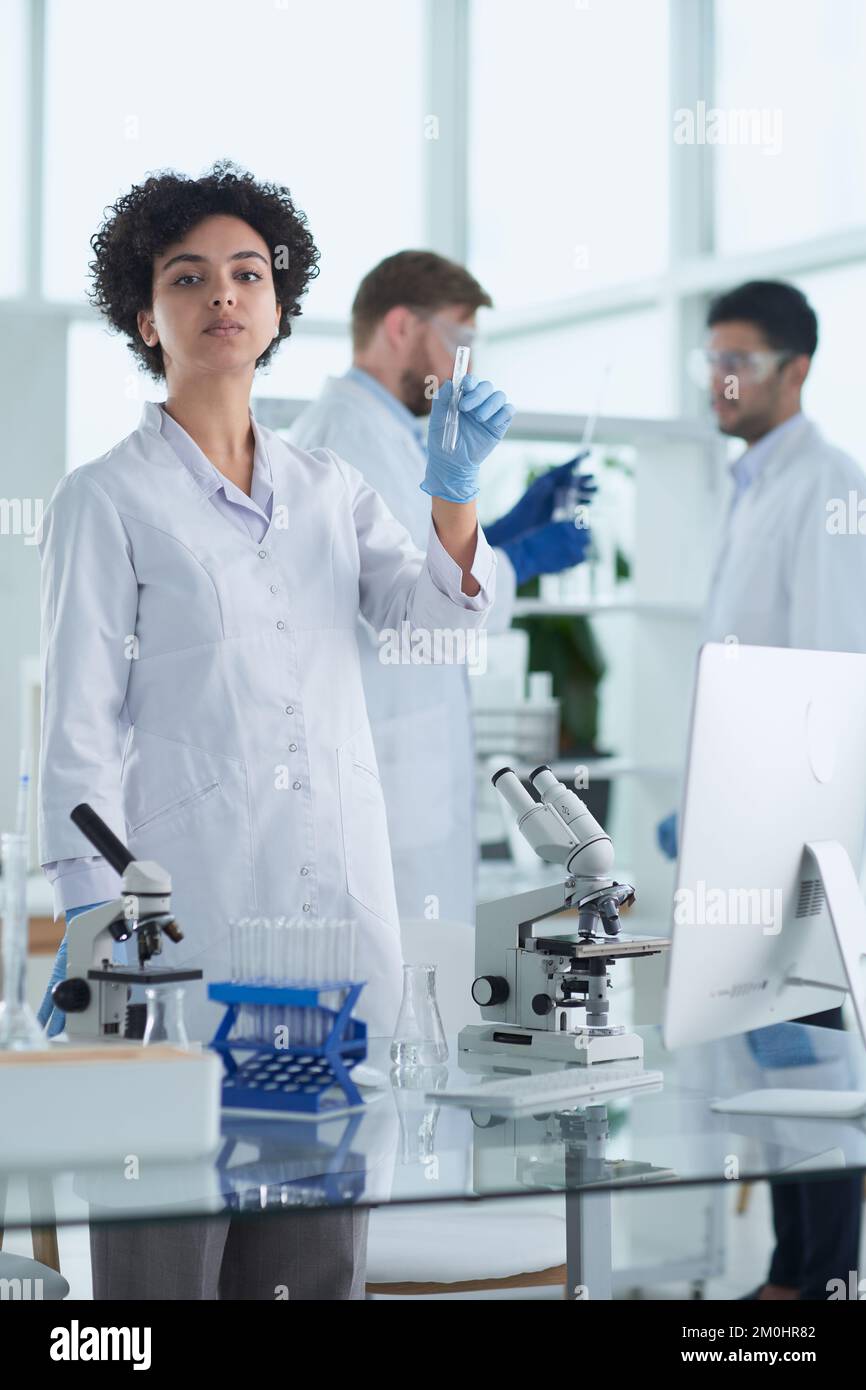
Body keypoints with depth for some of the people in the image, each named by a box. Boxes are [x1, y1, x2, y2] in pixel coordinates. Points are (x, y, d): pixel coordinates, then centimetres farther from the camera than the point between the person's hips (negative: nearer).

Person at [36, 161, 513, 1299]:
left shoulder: (330, 489, 15)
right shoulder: (107, 501, 0)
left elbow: (440, 609, 2)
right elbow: (81, 736, -4)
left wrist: (455, 495, -16)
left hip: (341, 906, 5)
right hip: (190, 907, -5)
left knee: (322, 1247, 9)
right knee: (168, 1253, -3)